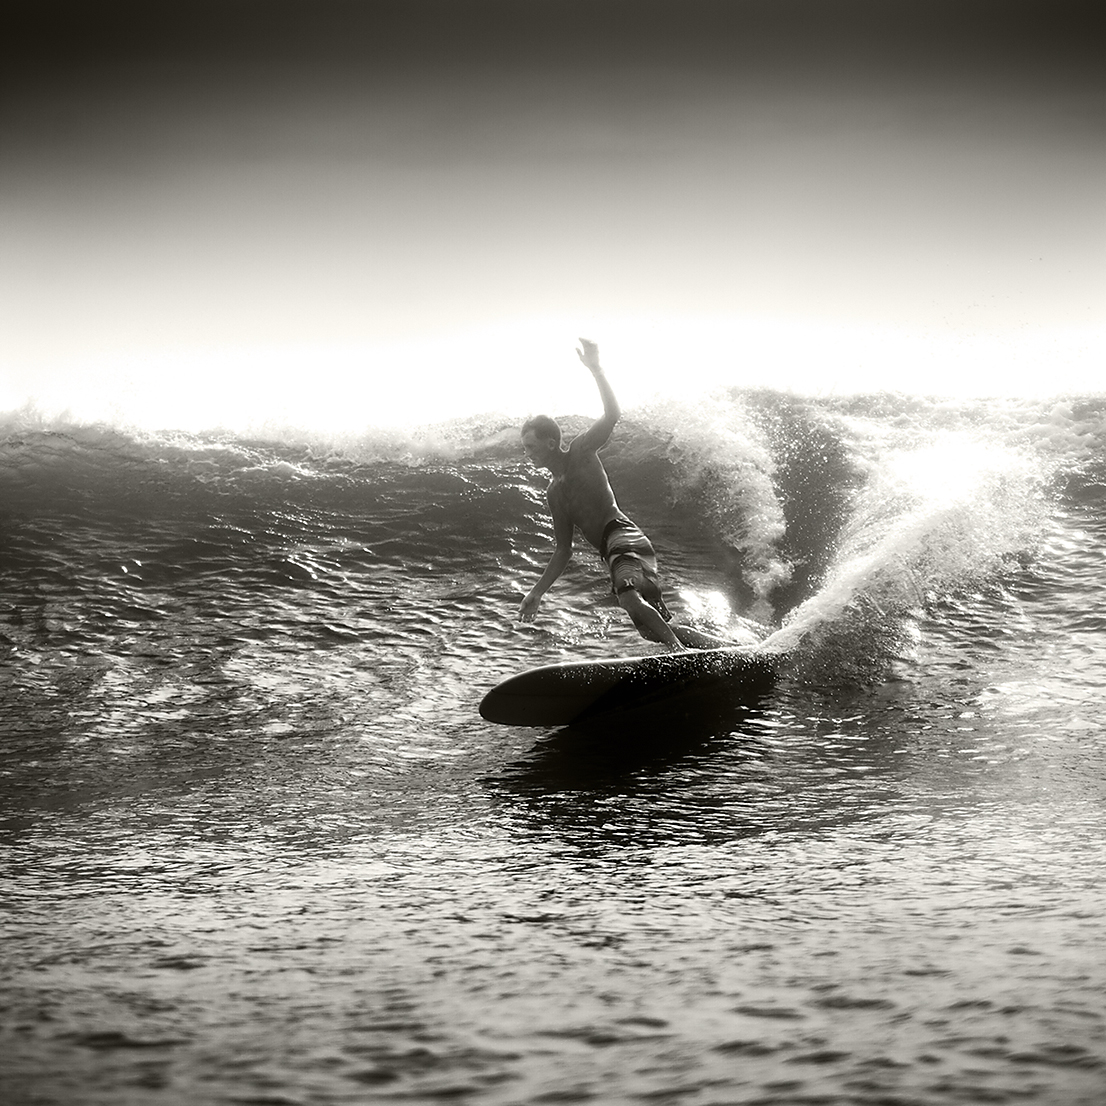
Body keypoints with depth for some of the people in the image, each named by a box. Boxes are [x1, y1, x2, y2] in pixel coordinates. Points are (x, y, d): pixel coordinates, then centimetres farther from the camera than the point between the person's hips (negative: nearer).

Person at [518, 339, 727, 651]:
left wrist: (596, 369, -20)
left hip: (623, 536, -8)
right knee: (659, 629, 1)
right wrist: (537, 593, 26)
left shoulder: (580, 452, 6)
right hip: (611, 551, 8)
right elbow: (564, 550, 31)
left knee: (630, 599, -36)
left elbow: (612, 414, -12)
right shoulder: (555, 492, 26)